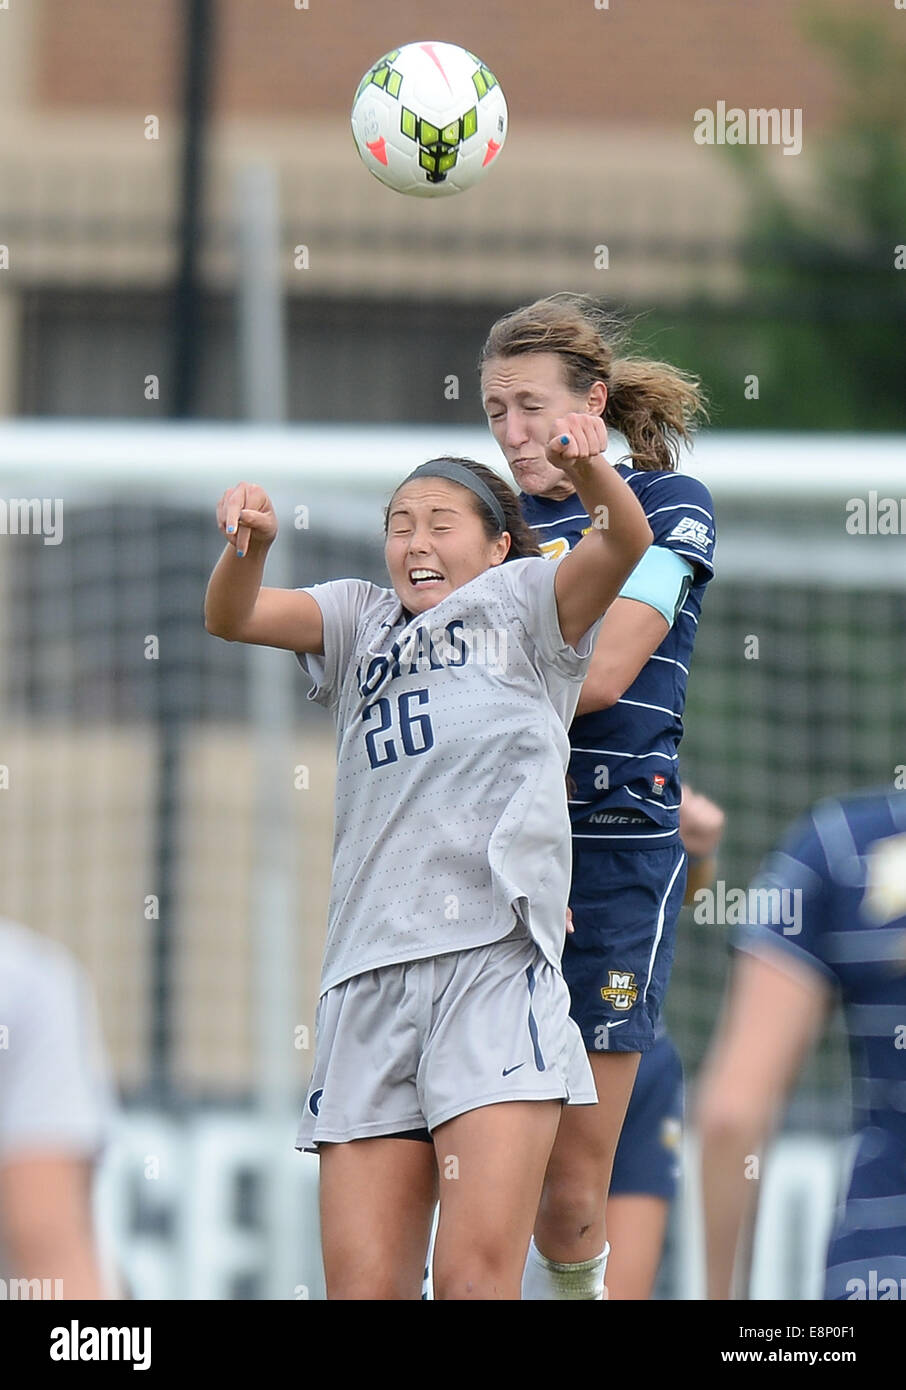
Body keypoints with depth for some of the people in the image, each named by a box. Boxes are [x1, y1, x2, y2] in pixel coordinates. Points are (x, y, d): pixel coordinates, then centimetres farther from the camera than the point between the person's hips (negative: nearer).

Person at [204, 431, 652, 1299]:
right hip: (367, 977, 4)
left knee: (476, 1278, -17)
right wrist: (249, 543, -14)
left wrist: (590, 471, -25)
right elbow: (232, 617, 9)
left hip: (494, 959, -4)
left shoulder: (523, 605, 15)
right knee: (363, 1286, -3)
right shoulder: (361, 624, 24)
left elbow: (626, 545, -3)